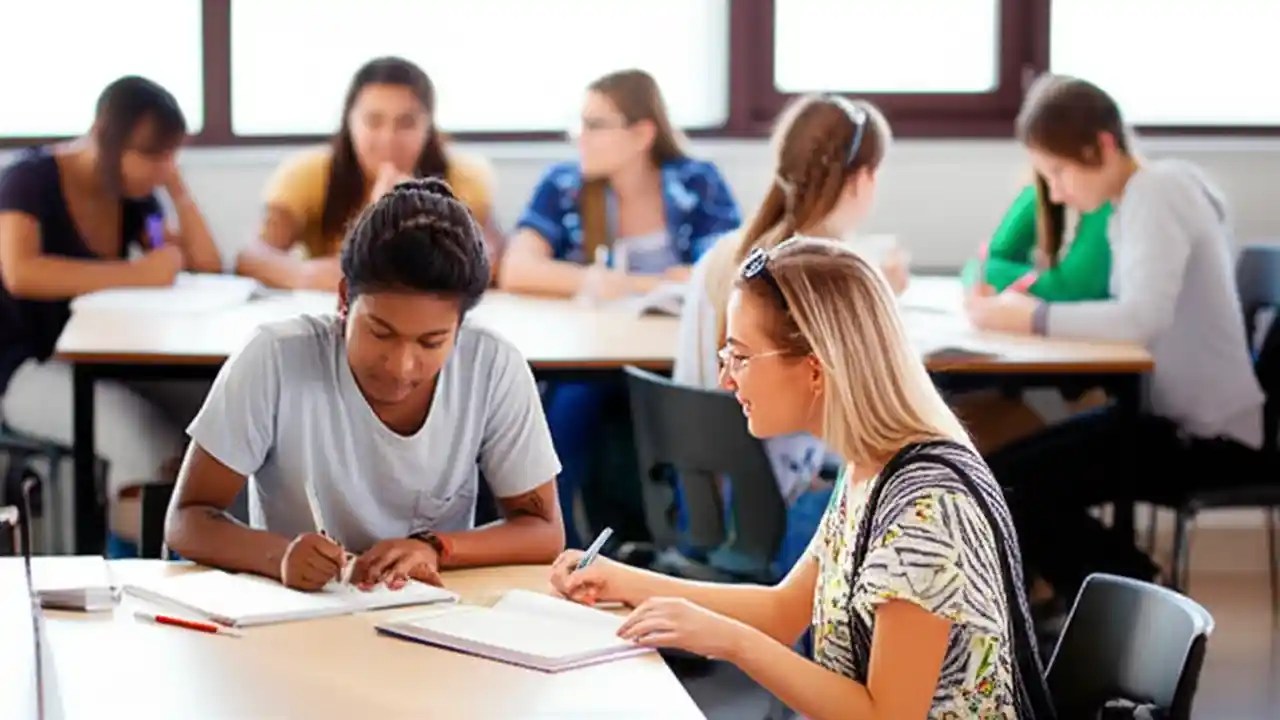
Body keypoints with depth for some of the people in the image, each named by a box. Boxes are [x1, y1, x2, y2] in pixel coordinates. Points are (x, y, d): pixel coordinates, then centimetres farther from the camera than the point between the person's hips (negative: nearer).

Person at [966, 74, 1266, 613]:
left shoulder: (1155, 192, -16)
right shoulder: (1148, 194, 12)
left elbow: (1143, 317, -29)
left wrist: (1033, 318, -22)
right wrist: (1019, 302, -4)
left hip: (1207, 433, -10)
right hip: (1176, 415, 10)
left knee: (1009, 486, -15)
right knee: (1008, 472, 11)